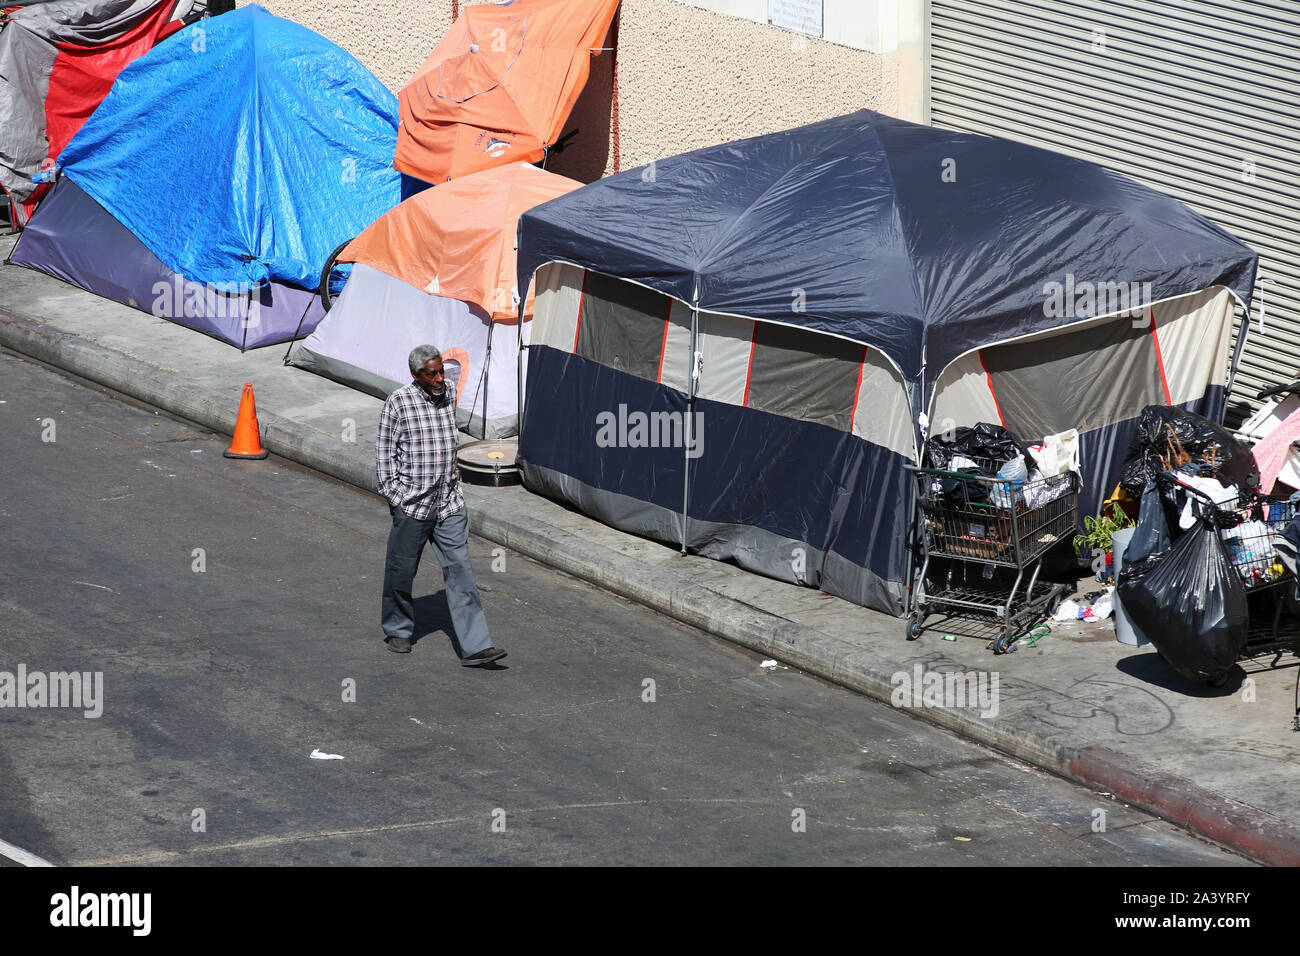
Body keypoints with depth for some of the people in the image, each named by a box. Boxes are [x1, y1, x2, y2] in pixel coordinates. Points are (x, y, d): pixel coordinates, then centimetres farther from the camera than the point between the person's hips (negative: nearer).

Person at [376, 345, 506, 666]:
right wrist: (392, 491, -7)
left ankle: (475, 646, -9)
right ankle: (397, 631, 32)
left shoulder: (449, 394, 7)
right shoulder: (398, 402, -10)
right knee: (401, 571, 9)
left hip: (449, 502, 4)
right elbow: (385, 450, -3)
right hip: (411, 503, -4)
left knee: (460, 571, -3)